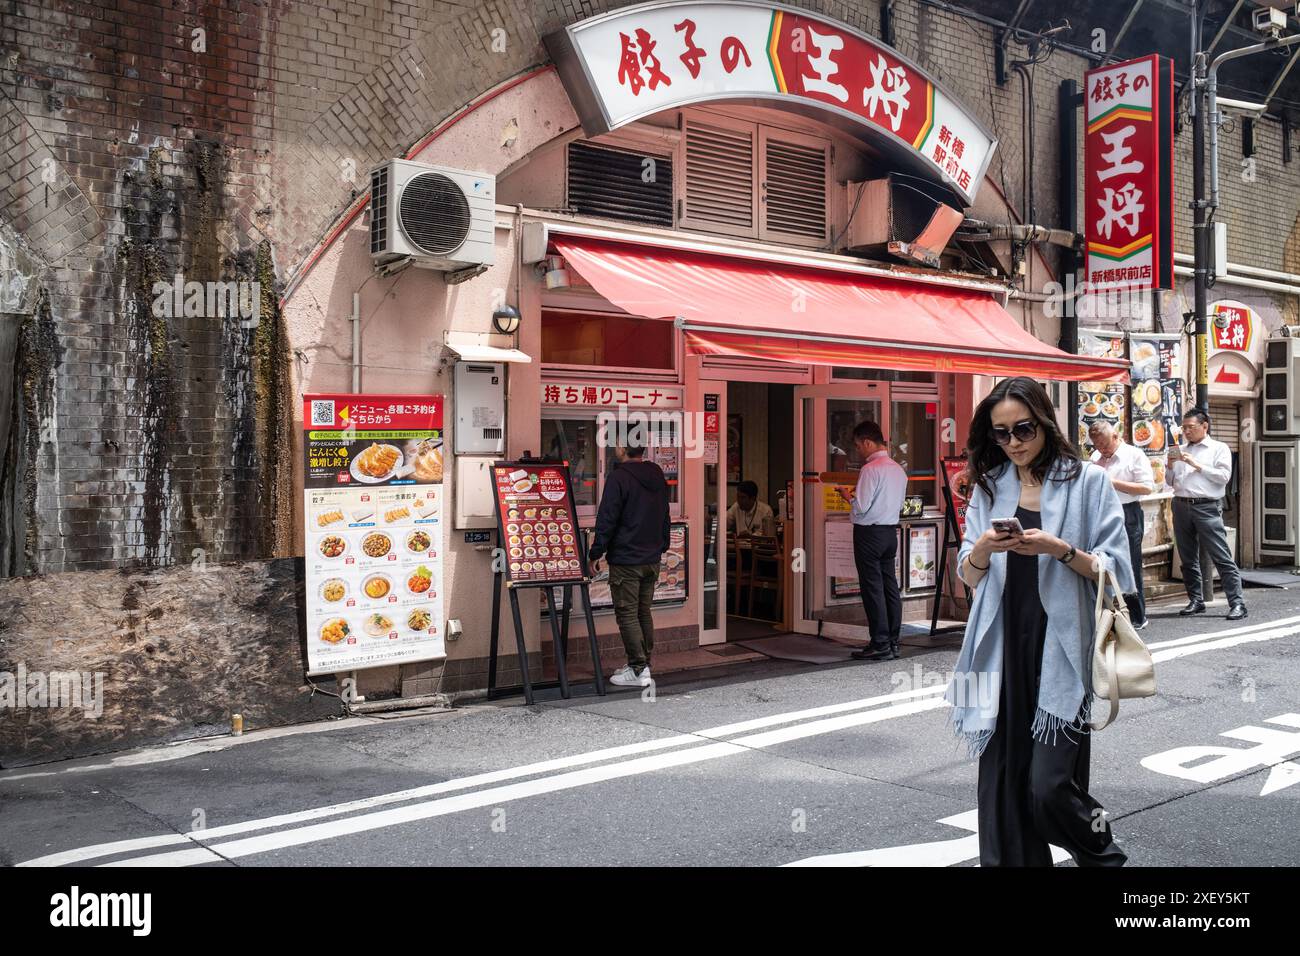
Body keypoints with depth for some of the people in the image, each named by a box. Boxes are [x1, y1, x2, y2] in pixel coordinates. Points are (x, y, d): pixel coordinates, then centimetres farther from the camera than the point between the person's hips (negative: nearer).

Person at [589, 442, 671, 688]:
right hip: (652, 559, 8)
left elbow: (606, 519, -16)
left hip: (626, 560, -8)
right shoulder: (657, 476, 9)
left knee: (627, 614, -2)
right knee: (643, 612, 15)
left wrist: (596, 554, -9)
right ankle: (643, 664, 21)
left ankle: (639, 670, -2)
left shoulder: (618, 477, -15)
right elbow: (664, 517, 17)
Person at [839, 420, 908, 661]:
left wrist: (847, 497, 1)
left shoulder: (870, 469, -15)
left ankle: (880, 645, -1)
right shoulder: (898, 469, 11)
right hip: (891, 530, 8)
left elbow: (860, 507, -18)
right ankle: (892, 642, 16)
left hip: (869, 533, -8)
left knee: (872, 588, -3)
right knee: (890, 586, 11)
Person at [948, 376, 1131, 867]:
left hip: (1060, 648, -3)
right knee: (1001, 784, 3)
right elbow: (968, 577, 10)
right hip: (1003, 647, 3)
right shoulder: (989, 485, 10)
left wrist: (1061, 550, -19)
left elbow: (1112, 570, -3)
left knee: (1049, 786, -5)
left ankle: (1103, 853, 24)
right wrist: (982, 551, -11)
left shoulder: (1087, 481, 0)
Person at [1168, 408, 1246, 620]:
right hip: (1181, 506, 6)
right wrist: (1170, 465, 1)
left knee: (1222, 557, -9)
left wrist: (1196, 465, -11)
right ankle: (1195, 601, 17)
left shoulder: (1219, 449, 4)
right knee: (1188, 558, 9)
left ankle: (1237, 603, -10)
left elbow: (1224, 476, -9)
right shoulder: (1181, 451, 18)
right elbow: (1171, 481, 20)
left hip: (1207, 507, -6)